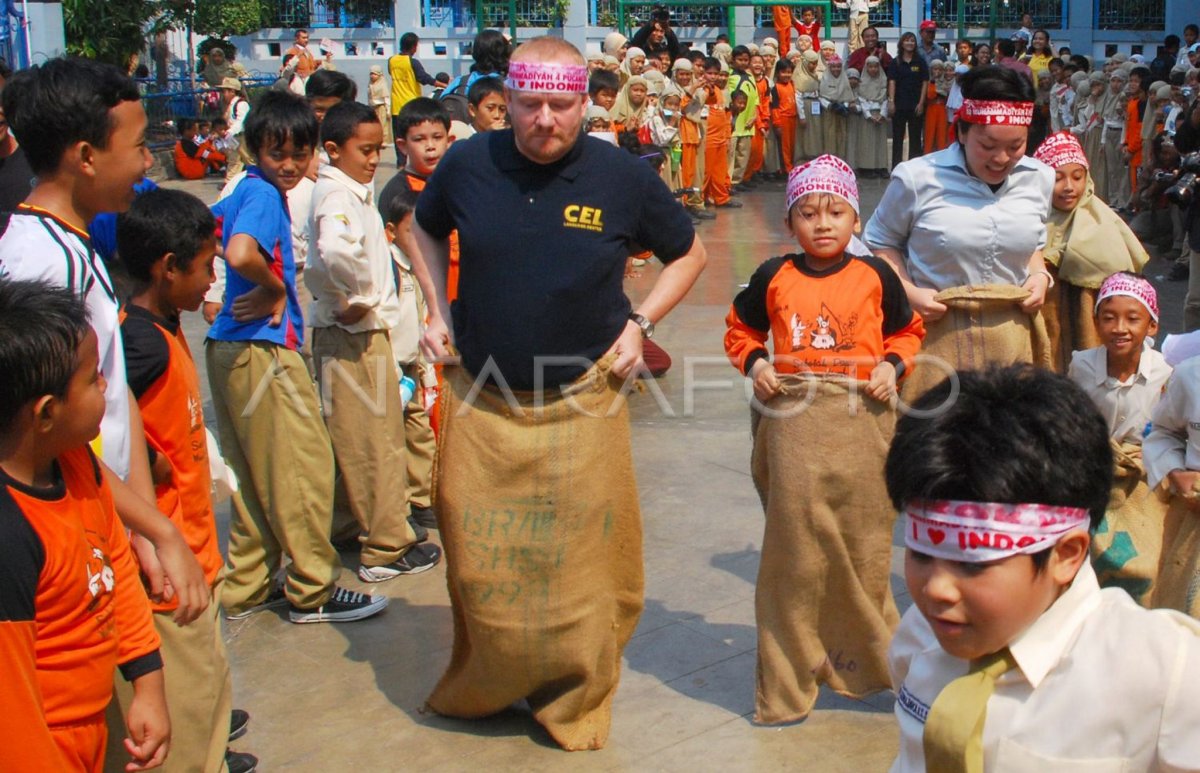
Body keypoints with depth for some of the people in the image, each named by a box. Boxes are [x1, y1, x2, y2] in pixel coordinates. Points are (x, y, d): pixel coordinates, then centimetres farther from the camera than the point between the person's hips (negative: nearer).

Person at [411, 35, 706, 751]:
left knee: (583, 560, 6)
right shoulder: (467, 164, -5)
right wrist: (439, 309, 6)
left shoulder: (624, 176, -9)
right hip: (480, 402, 2)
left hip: (583, 402, -1)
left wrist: (640, 323, -3)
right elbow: (426, 229, 18)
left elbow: (689, 254, 9)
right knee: (475, 559, 9)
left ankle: (576, 705, 28)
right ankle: (481, 689, 35)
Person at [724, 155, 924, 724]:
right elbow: (740, 329, 15)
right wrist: (754, 362, -3)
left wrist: (892, 366, -1)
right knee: (795, 544, 2)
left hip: (861, 419, 1)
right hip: (793, 421, 0)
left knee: (862, 543, 7)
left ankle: (862, 657, 28)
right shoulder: (773, 277, 3)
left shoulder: (875, 276, 4)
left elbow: (907, 331, 17)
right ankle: (786, 681, 14)